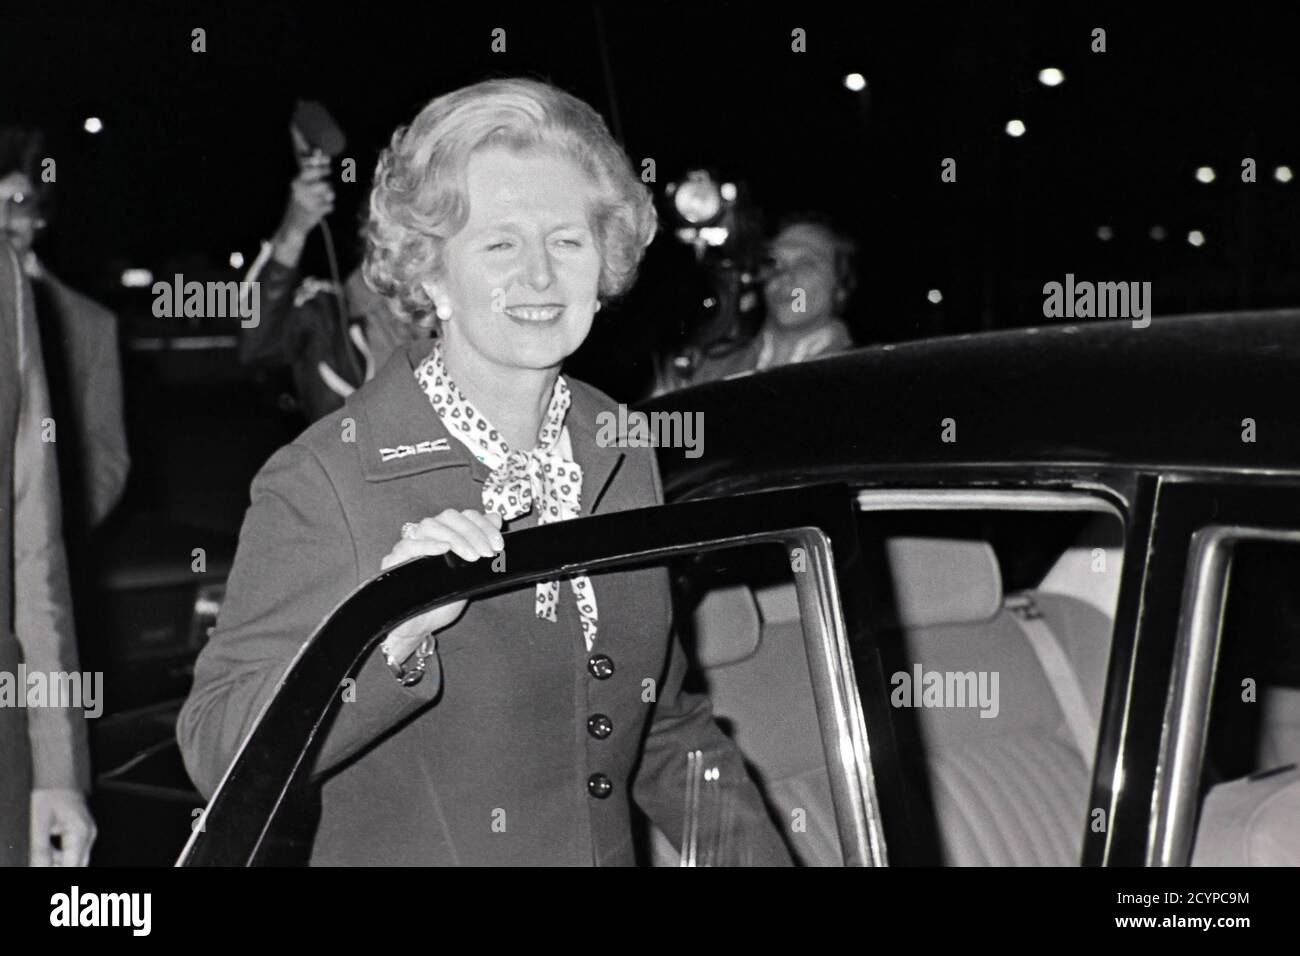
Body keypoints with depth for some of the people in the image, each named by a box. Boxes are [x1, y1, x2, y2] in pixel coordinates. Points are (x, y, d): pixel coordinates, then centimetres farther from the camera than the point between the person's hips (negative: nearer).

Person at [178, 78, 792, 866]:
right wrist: (385, 635, -35)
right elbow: (218, 755, -23)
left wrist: (761, 853, -2)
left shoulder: (624, 457, 0)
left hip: (612, 848, 5)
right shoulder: (320, 483, -18)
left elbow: (667, 726, 9)